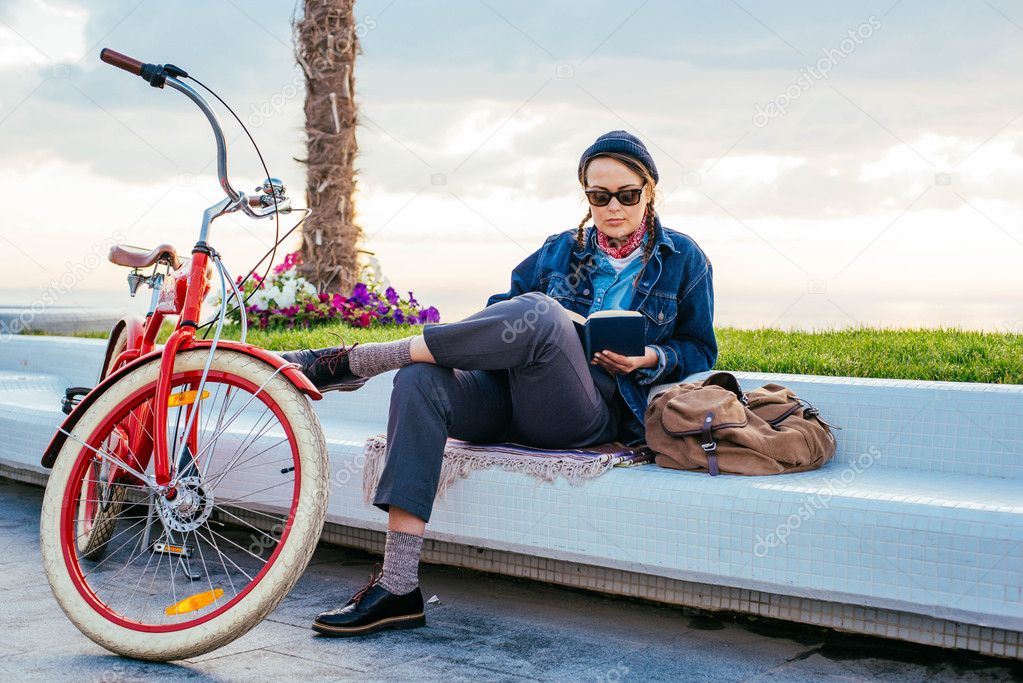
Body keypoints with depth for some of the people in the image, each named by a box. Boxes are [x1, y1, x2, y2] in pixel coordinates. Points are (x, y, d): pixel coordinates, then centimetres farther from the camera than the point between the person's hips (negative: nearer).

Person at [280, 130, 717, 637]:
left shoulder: (684, 259, 13)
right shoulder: (560, 250, 21)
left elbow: (700, 350, 14)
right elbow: (500, 310, 20)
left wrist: (652, 360, -7)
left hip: (597, 414, -4)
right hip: (511, 393, 4)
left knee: (536, 313, -34)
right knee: (419, 381, -27)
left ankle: (350, 361, -26)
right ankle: (397, 589, -32)